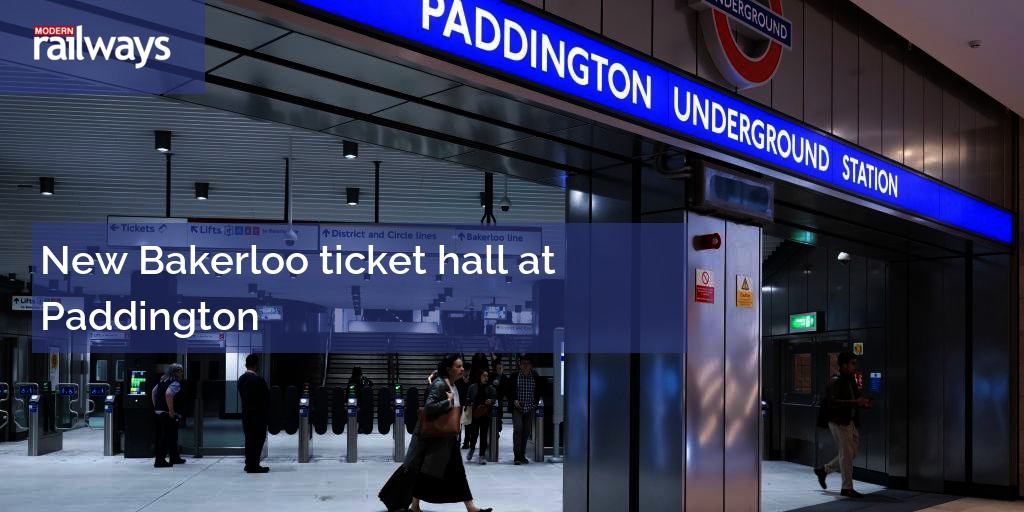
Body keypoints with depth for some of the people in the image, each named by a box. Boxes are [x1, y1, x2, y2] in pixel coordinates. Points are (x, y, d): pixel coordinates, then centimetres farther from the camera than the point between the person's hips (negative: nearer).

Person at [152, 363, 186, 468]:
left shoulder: (163, 381, 16)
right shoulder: (175, 383, -15)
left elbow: (154, 392, 24)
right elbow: (168, 394, -30)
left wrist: (156, 406, 25)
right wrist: (171, 411, -24)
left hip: (160, 411, 10)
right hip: (169, 414, -10)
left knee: (173, 436, 21)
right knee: (166, 437, -8)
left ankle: (174, 458, 31)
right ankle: (159, 461, -9)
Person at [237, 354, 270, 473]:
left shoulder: (241, 379, 5)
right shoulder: (258, 380, -18)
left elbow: (241, 395, 11)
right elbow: (266, 396, -13)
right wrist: (267, 409, 4)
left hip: (246, 412, 8)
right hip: (258, 414, -8)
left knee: (249, 439, 15)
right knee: (258, 439, -1)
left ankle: (249, 464, 20)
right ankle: (253, 466, 0)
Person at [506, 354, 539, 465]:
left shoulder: (535, 377, 2)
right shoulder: (514, 376, -1)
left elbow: (539, 392, 13)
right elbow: (508, 390, 3)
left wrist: (537, 403, 3)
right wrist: (514, 400, -11)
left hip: (530, 409, 2)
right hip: (517, 407, -2)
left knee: (527, 431, 4)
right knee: (518, 429, -15)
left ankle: (522, 455, 16)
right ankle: (517, 455, -13)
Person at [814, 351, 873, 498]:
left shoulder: (851, 381, 14)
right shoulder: (835, 382, -13)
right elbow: (833, 402, -24)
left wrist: (863, 403, -1)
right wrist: (855, 403, -30)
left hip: (850, 422, 9)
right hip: (839, 422, -9)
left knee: (850, 454, 14)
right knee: (847, 454, -3)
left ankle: (823, 470, 29)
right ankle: (847, 488, 6)